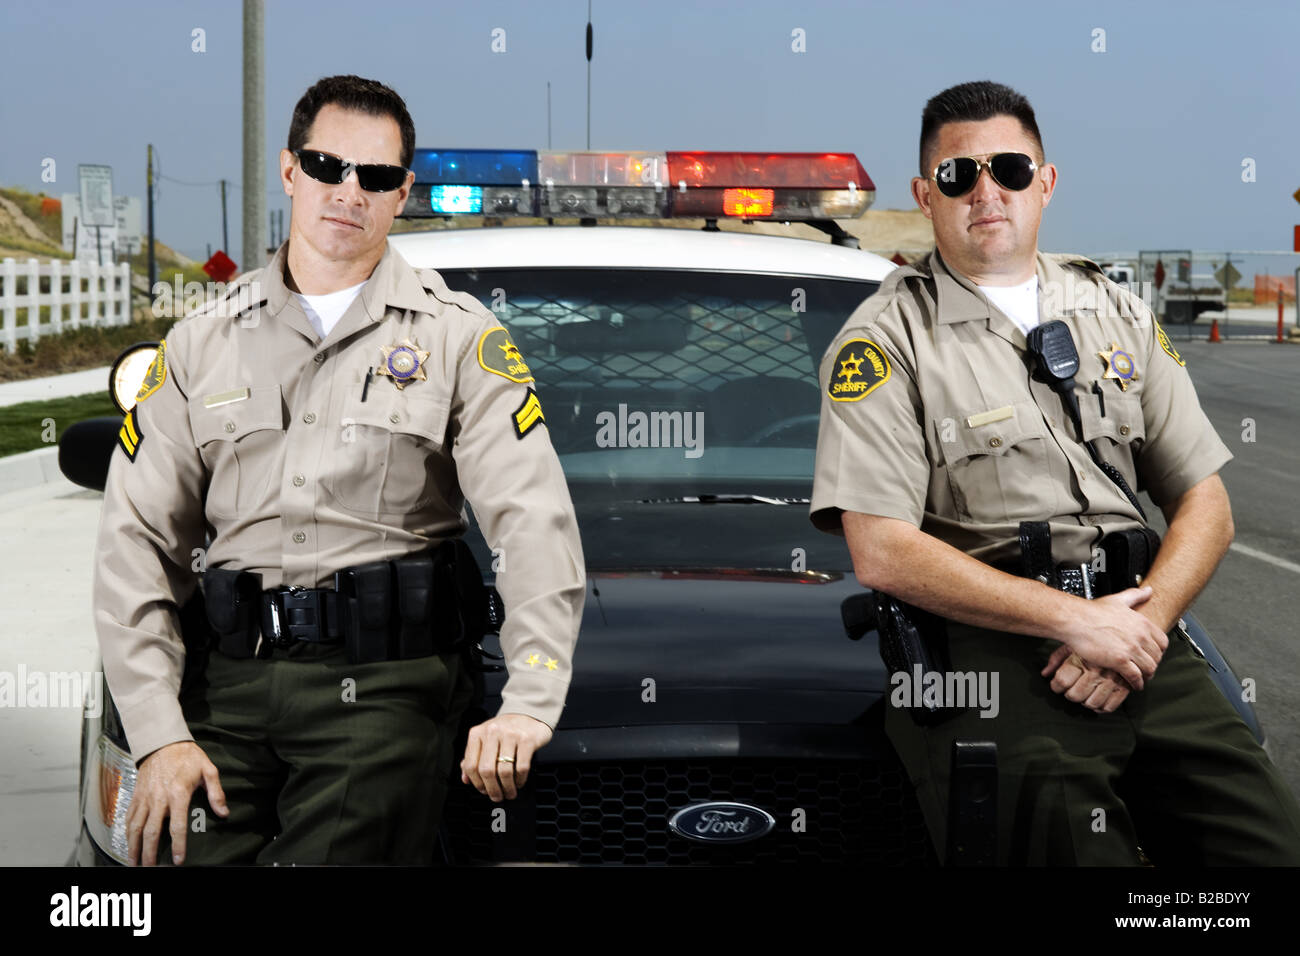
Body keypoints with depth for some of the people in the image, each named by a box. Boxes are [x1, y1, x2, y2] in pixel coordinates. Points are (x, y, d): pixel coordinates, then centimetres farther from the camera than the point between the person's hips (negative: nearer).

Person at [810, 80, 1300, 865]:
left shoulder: (1117, 315, 18)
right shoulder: (886, 339, 2)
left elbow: (1206, 505, 15)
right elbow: (882, 554, -9)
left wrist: (1137, 624, -6)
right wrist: (1075, 620, -13)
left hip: (1138, 638, 5)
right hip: (986, 653, -4)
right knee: (1072, 843, -25)